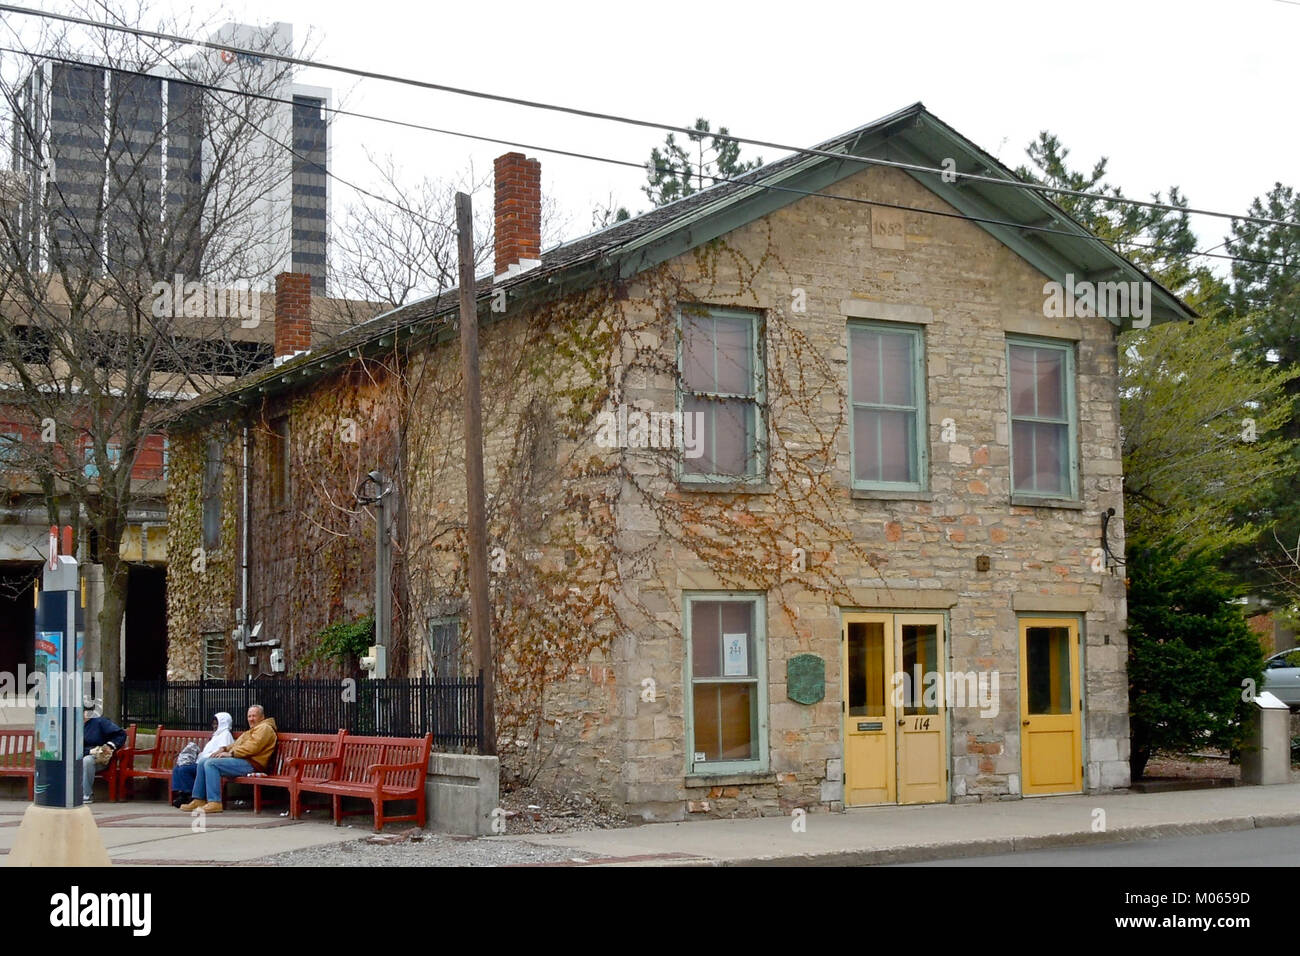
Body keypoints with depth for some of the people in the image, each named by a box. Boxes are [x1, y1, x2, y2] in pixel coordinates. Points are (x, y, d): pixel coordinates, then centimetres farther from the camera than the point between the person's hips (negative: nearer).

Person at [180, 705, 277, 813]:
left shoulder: (264, 728, -4)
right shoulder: (251, 730, 31)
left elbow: (253, 747, -18)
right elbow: (236, 745, 28)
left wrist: (230, 753, -17)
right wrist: (224, 749, 7)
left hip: (251, 763, -11)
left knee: (211, 763, -24)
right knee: (202, 762, 7)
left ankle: (214, 803, -29)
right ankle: (199, 800, 2)